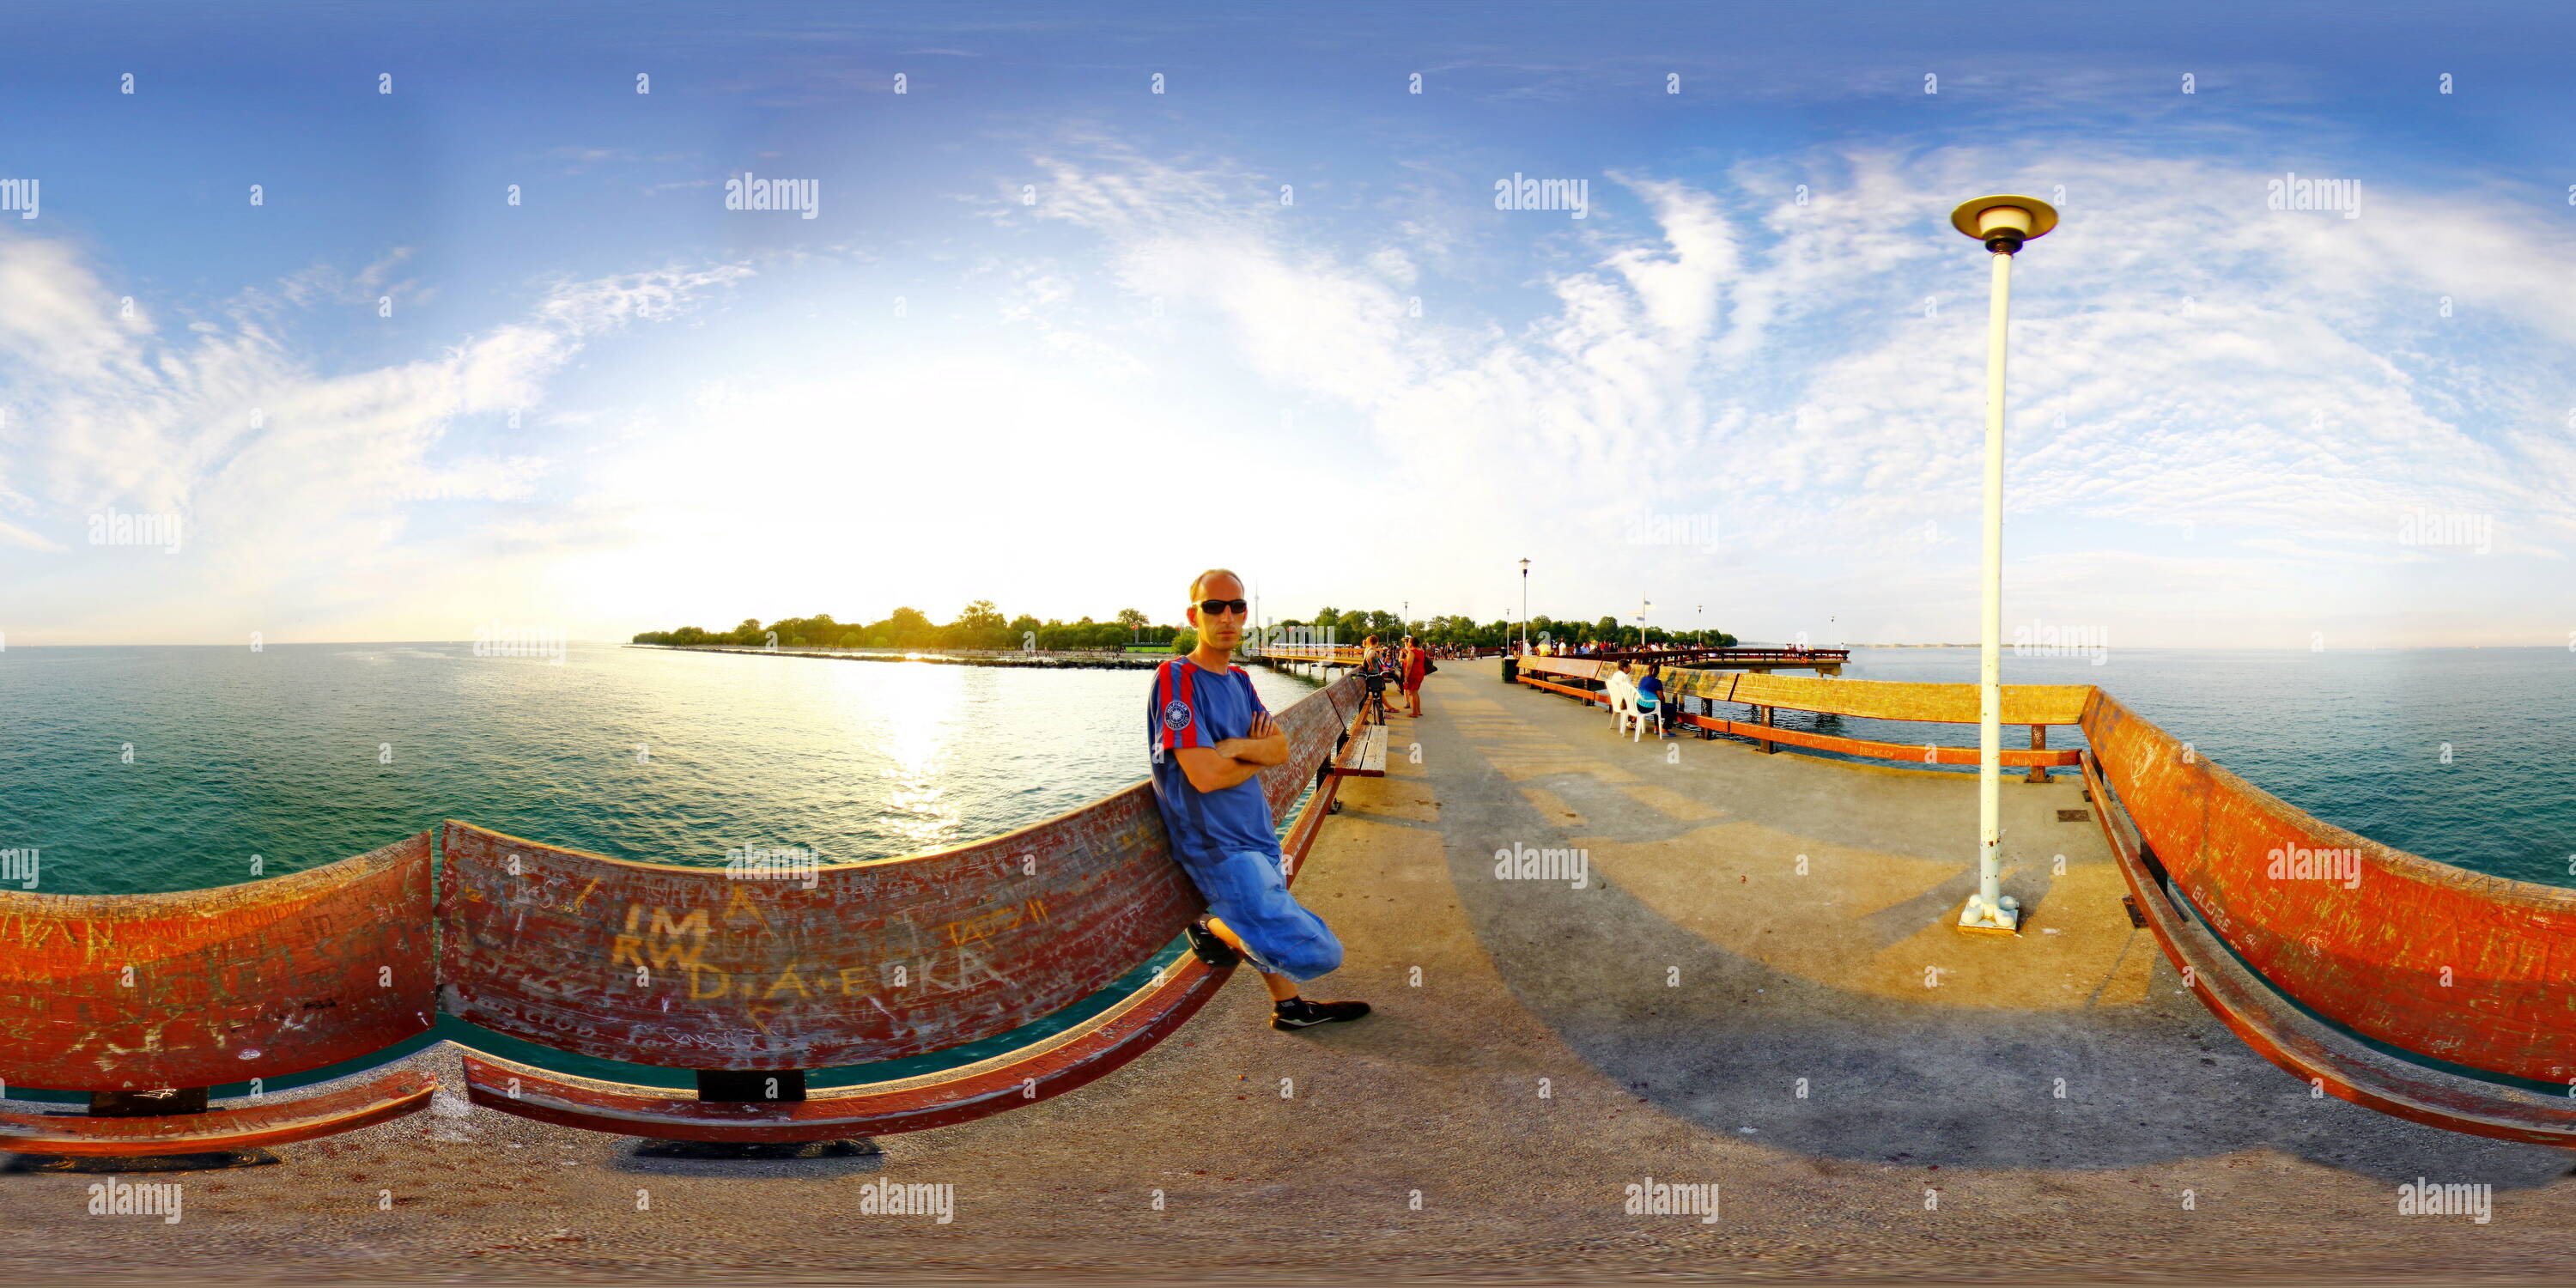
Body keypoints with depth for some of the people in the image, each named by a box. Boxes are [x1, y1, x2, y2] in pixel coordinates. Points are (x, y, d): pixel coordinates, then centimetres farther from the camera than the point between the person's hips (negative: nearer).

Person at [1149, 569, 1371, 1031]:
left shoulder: (1240, 679, 12)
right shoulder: (1176, 677, -15)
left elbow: (1281, 749, 2)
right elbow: (1205, 775, -22)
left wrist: (1237, 746, -16)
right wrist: (1259, 756, -4)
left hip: (1256, 832, 9)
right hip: (1218, 845, -9)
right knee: (1319, 952, -13)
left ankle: (1289, 1006, 46)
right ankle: (1215, 930, 5)